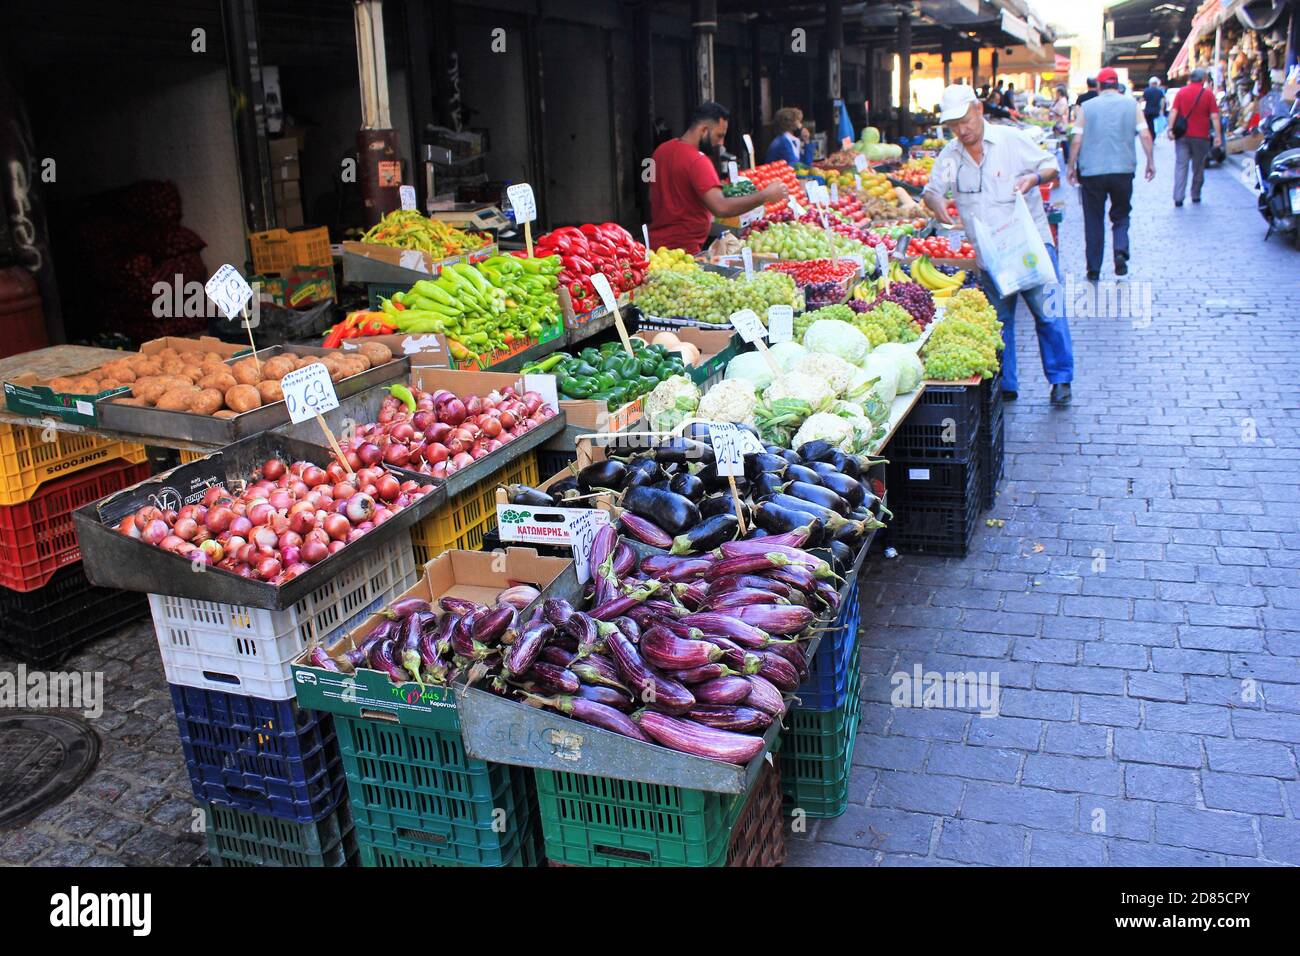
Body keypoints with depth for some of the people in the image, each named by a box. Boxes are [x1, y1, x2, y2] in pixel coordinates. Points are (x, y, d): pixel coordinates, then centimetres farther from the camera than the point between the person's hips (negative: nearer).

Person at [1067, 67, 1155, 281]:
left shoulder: (1087, 107, 2)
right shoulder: (1131, 104, 4)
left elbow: (1077, 140, -2)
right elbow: (1145, 136, -1)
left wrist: (1071, 167, 7)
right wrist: (1150, 162, 8)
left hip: (1091, 172, -1)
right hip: (1123, 170, 1)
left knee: (1093, 221, 8)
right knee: (1120, 215, 15)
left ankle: (1094, 269, 8)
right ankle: (1120, 251, -13)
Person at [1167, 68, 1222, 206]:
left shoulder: (1181, 92, 3)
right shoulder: (1208, 93, -2)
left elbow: (1173, 111, -7)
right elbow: (1214, 116, -6)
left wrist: (1170, 129, -10)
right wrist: (1218, 135, -5)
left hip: (1182, 135, 1)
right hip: (1201, 136, -1)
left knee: (1181, 165, -1)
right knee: (1198, 167, 12)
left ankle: (1178, 197, -12)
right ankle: (1195, 195, 20)